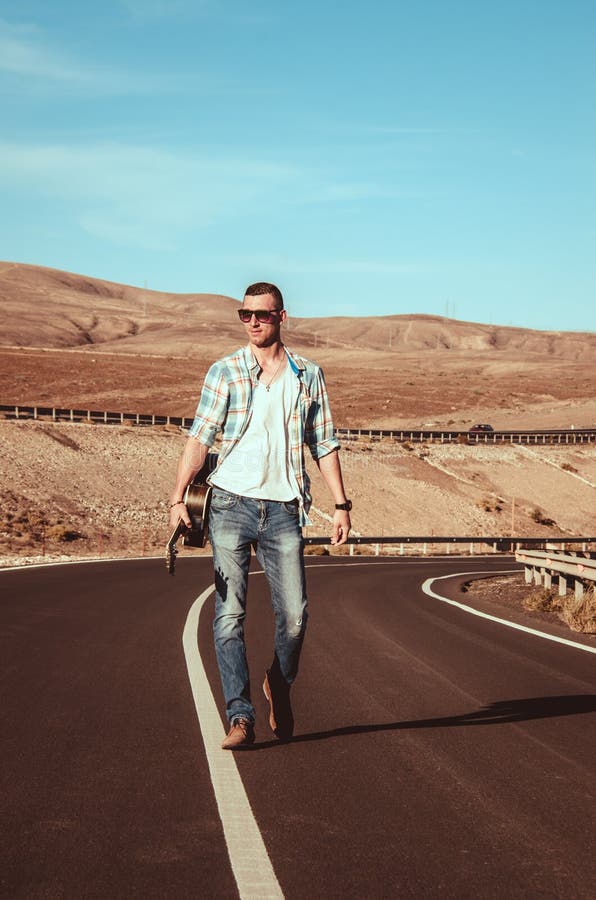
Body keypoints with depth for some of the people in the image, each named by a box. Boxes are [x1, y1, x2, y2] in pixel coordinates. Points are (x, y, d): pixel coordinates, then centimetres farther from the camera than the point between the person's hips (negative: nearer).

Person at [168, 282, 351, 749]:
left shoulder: (309, 374, 9)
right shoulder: (224, 372, 4)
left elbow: (324, 445, 12)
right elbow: (200, 437, -1)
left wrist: (342, 505, 6)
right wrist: (178, 498, -11)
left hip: (284, 509, 1)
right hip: (232, 504, -1)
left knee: (294, 615, -2)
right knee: (229, 613, -6)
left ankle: (280, 686, 27)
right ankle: (241, 717, -2)